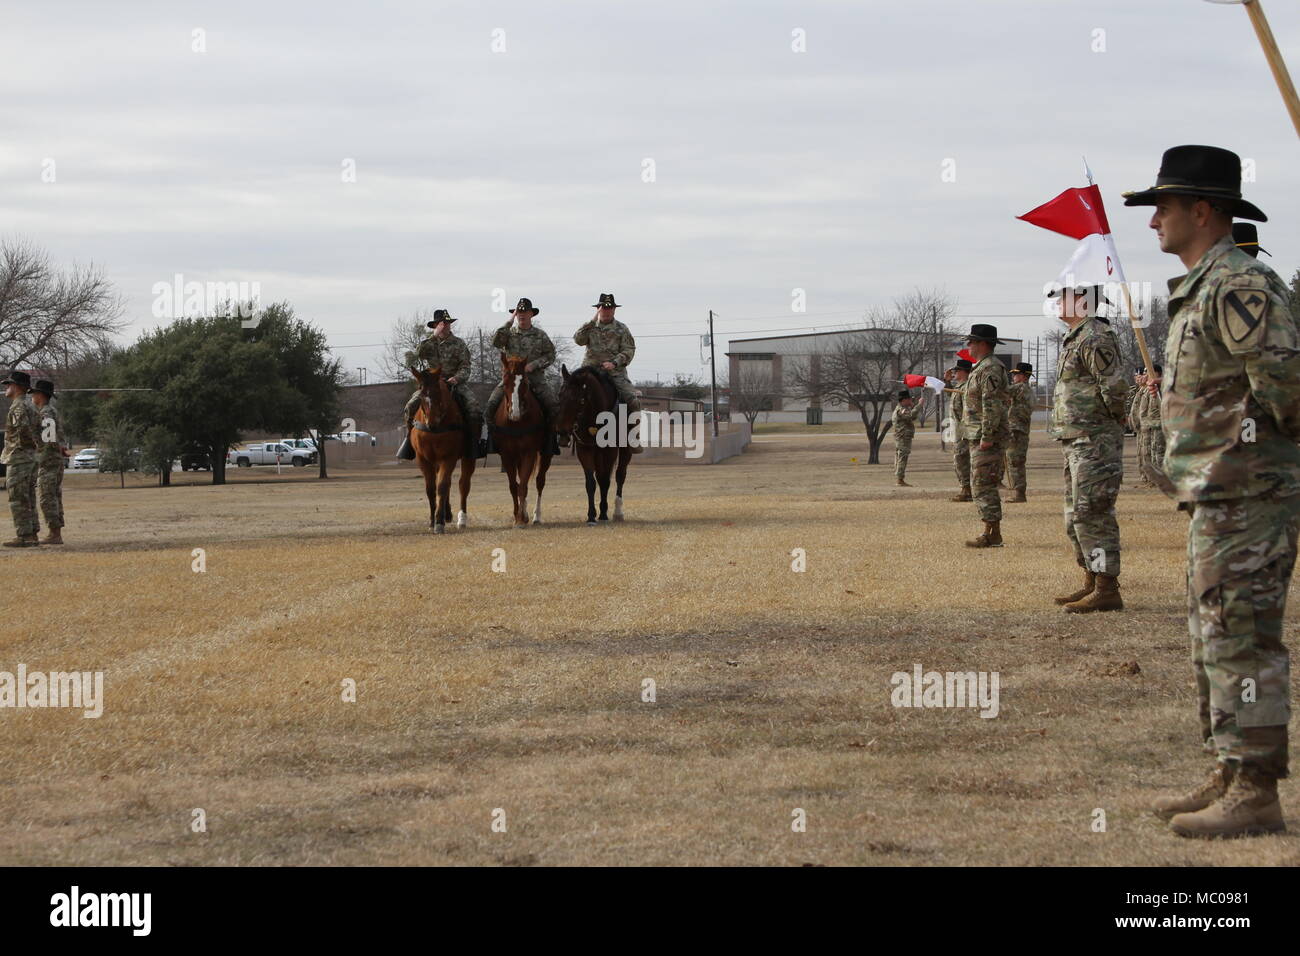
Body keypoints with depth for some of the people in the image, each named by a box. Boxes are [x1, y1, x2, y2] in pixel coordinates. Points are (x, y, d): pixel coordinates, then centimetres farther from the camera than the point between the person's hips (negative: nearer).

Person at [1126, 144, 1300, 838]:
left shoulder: (1237, 286, -16)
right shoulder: (1202, 289, 18)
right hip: (1218, 494, 11)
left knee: (1241, 639, -9)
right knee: (1214, 641, 15)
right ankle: (1229, 778, 21)